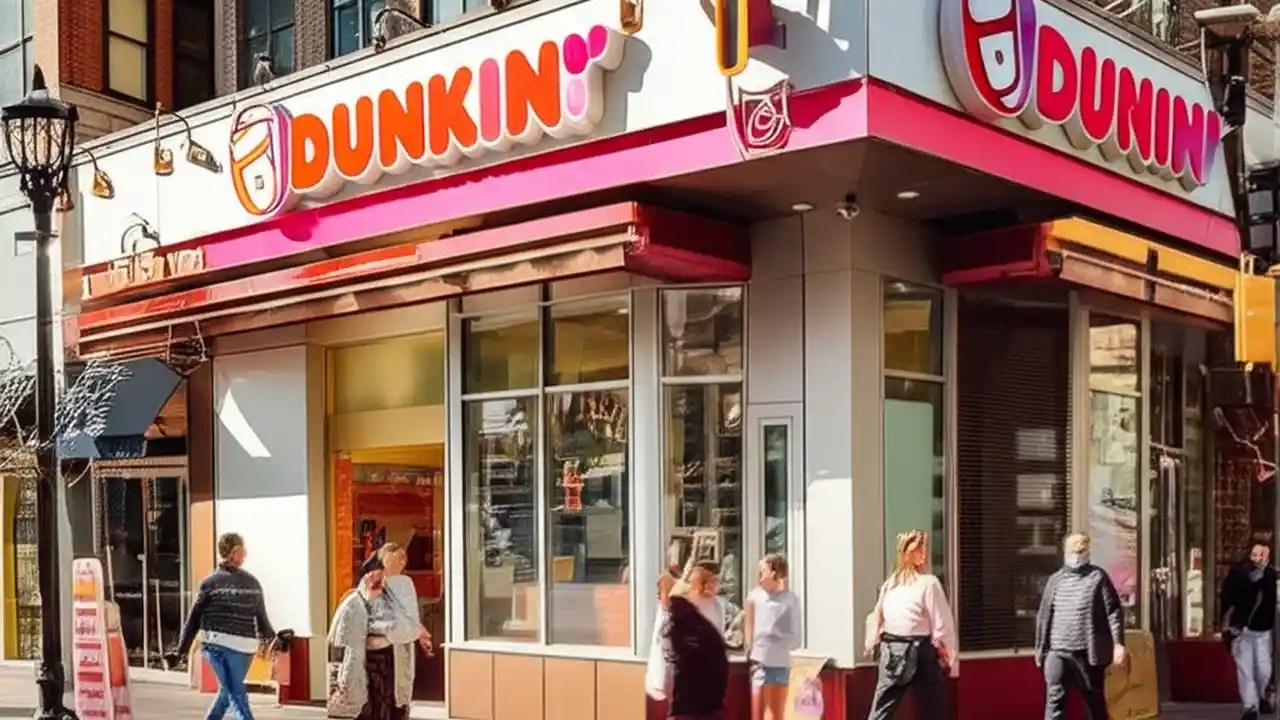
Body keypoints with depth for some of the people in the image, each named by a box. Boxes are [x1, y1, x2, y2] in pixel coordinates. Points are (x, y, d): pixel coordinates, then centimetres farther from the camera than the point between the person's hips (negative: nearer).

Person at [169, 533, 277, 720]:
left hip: (215, 643, 1)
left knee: (230, 691, 10)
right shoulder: (252, 582, 4)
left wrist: (181, 650, 4)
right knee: (232, 690, 11)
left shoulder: (210, 582, 2)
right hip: (242, 645, -1)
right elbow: (261, 617, 10)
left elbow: (194, 619, 1)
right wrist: (269, 636, 26)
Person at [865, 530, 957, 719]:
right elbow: (942, 625, -8)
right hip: (919, 653, -5)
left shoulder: (889, 584, 8)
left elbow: (877, 619, 11)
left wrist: (872, 644, 20)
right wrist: (950, 657, 0)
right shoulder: (929, 583, -10)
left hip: (891, 652, 5)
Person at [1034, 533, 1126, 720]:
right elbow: (1044, 616, 11)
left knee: (1095, 702, 11)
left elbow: (1114, 611, -4)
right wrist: (1040, 648, 10)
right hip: (1057, 651, 2)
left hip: (1089, 652, -2)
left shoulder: (1098, 577, 0)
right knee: (1055, 701, -7)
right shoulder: (1055, 580, 9)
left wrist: (1118, 644, -13)